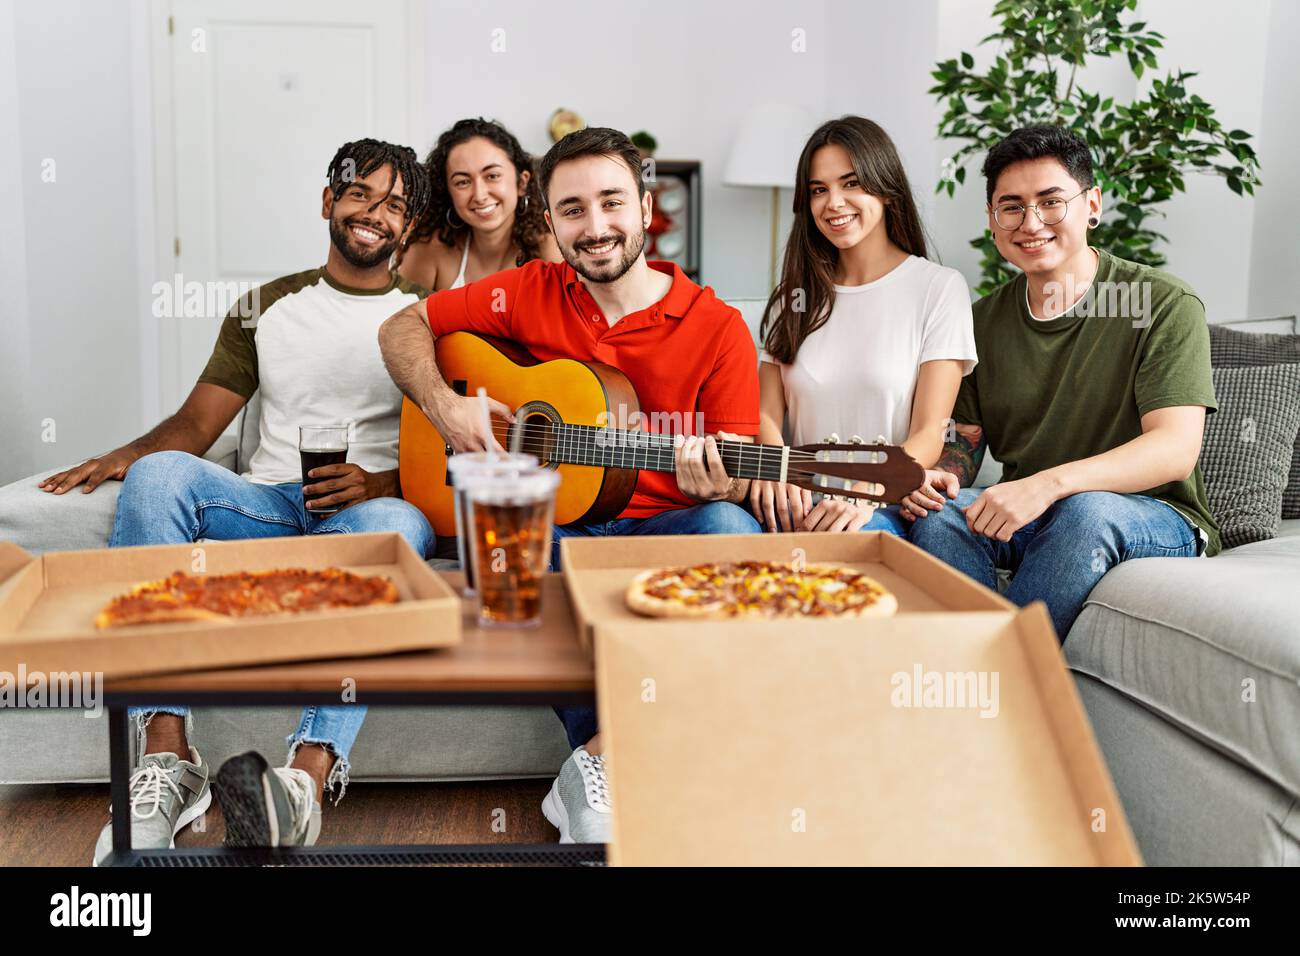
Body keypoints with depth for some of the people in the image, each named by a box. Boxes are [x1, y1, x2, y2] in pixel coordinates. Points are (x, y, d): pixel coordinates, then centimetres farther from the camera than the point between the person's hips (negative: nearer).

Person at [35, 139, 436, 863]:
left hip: (373, 506, -2)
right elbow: (195, 425, 13)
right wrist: (128, 453, -9)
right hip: (269, 503, 3)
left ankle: (308, 779, -55)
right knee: (159, 473, -28)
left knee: (394, 524, -39)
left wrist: (383, 482, -17)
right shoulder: (267, 308, 18)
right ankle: (167, 756, -35)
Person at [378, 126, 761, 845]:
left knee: (731, 531, -34)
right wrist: (444, 405, -6)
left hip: (659, 529, -1)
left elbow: (736, 479, -2)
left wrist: (715, 484, -28)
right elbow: (403, 327, 14)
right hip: (549, 523, 1)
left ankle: (598, 760, -26)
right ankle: (609, 771, -21)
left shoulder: (716, 328, -2)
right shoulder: (531, 294, 5)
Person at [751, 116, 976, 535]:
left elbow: (929, 434, -5)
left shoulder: (939, 287, 3)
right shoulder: (794, 295, 17)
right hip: (802, 501, 3)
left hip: (889, 506, -3)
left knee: (855, 533, -39)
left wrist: (865, 497, -23)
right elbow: (767, 414, 9)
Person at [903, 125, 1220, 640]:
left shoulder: (1165, 304, -9)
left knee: (1088, 510, -37)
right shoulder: (985, 321, 8)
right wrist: (942, 475, -13)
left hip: (1154, 520, -4)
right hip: (1022, 522, 4)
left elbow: (1176, 449, -19)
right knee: (938, 510, -25)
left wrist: (1048, 484, -33)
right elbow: (967, 438, 14)